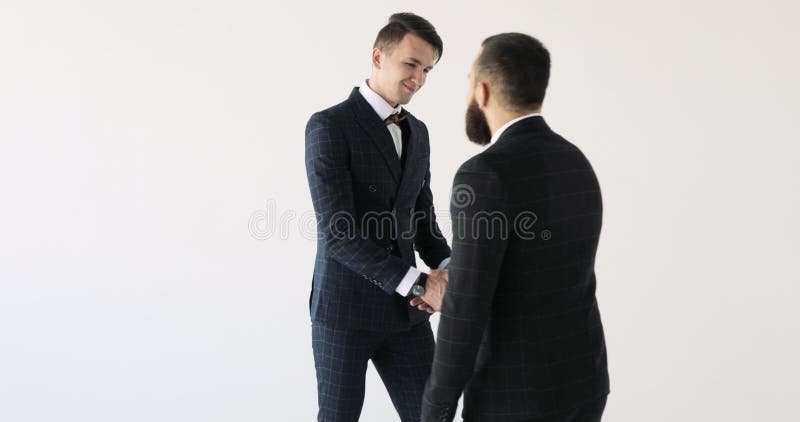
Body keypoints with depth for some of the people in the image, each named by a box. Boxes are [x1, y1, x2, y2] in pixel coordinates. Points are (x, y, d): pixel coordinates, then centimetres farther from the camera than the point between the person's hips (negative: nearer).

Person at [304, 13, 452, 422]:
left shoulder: (417, 132, 10)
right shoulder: (328, 126, -15)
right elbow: (337, 232, -23)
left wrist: (447, 267, -9)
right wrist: (418, 284, -27)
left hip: (402, 307, 6)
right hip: (343, 305, -6)